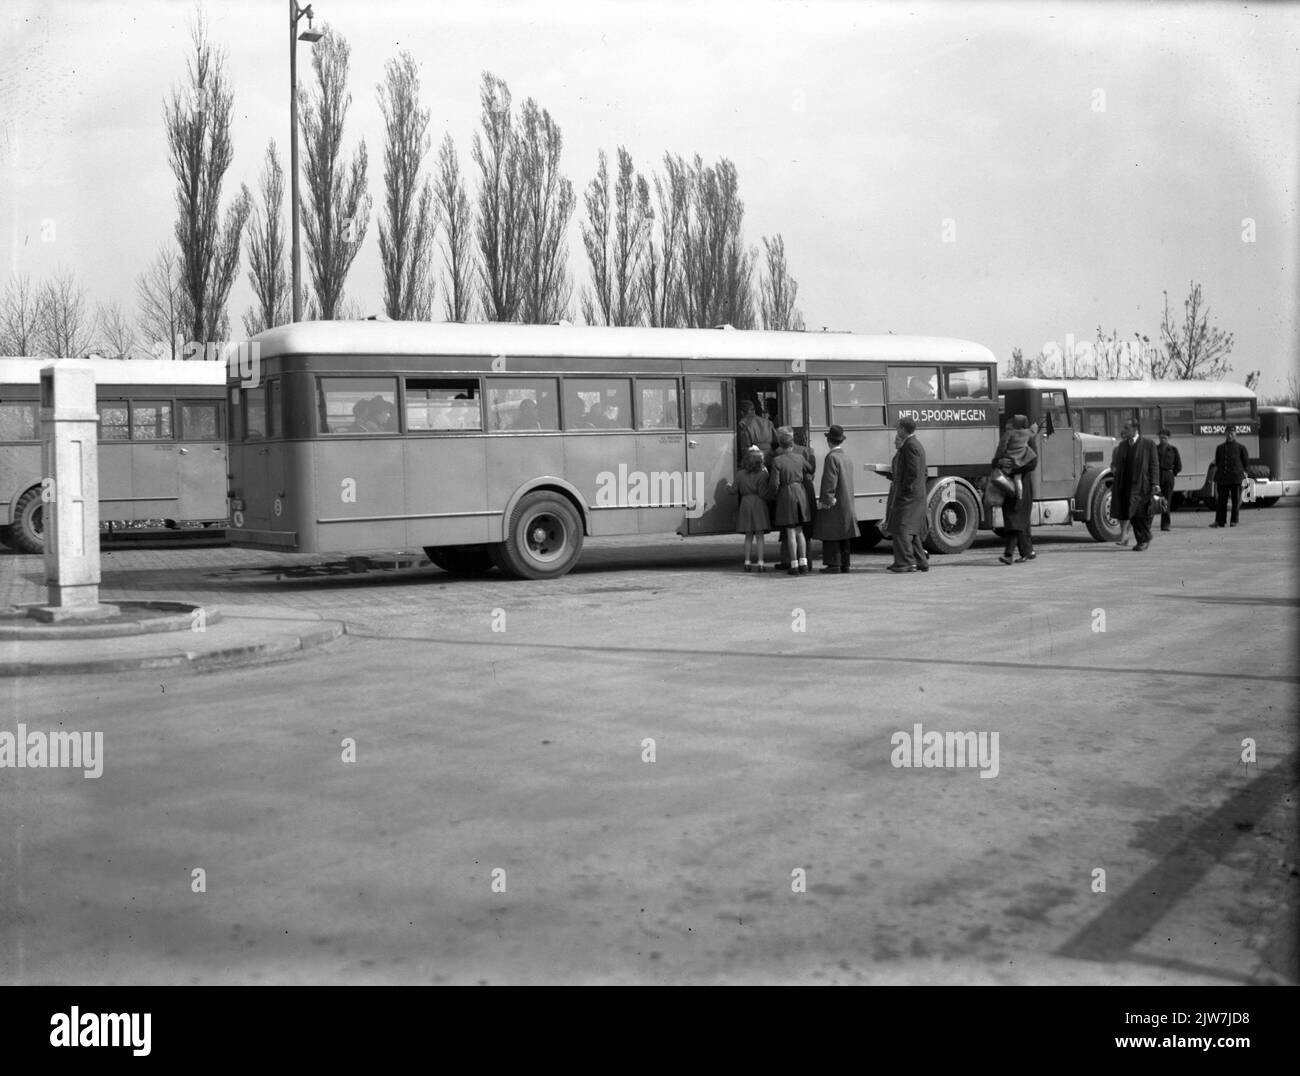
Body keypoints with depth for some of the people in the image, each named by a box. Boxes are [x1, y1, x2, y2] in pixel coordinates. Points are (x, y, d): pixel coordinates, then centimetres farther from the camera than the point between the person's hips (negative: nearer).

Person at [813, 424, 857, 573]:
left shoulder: (832, 457, -15)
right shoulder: (847, 457, 11)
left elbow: (830, 482, -19)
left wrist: (826, 500, -15)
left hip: (834, 505, -8)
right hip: (847, 504, 8)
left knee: (831, 535, -4)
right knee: (843, 535, 12)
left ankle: (834, 564, -5)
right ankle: (844, 564, 15)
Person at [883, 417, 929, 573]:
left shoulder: (910, 446, -14)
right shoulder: (917, 444, 18)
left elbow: (913, 472, -21)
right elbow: (922, 473, 22)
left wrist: (903, 489, -18)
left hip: (907, 495, -11)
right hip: (918, 494, 11)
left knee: (901, 528, -9)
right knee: (912, 530, 14)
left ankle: (906, 562, -11)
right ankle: (921, 561, 16)